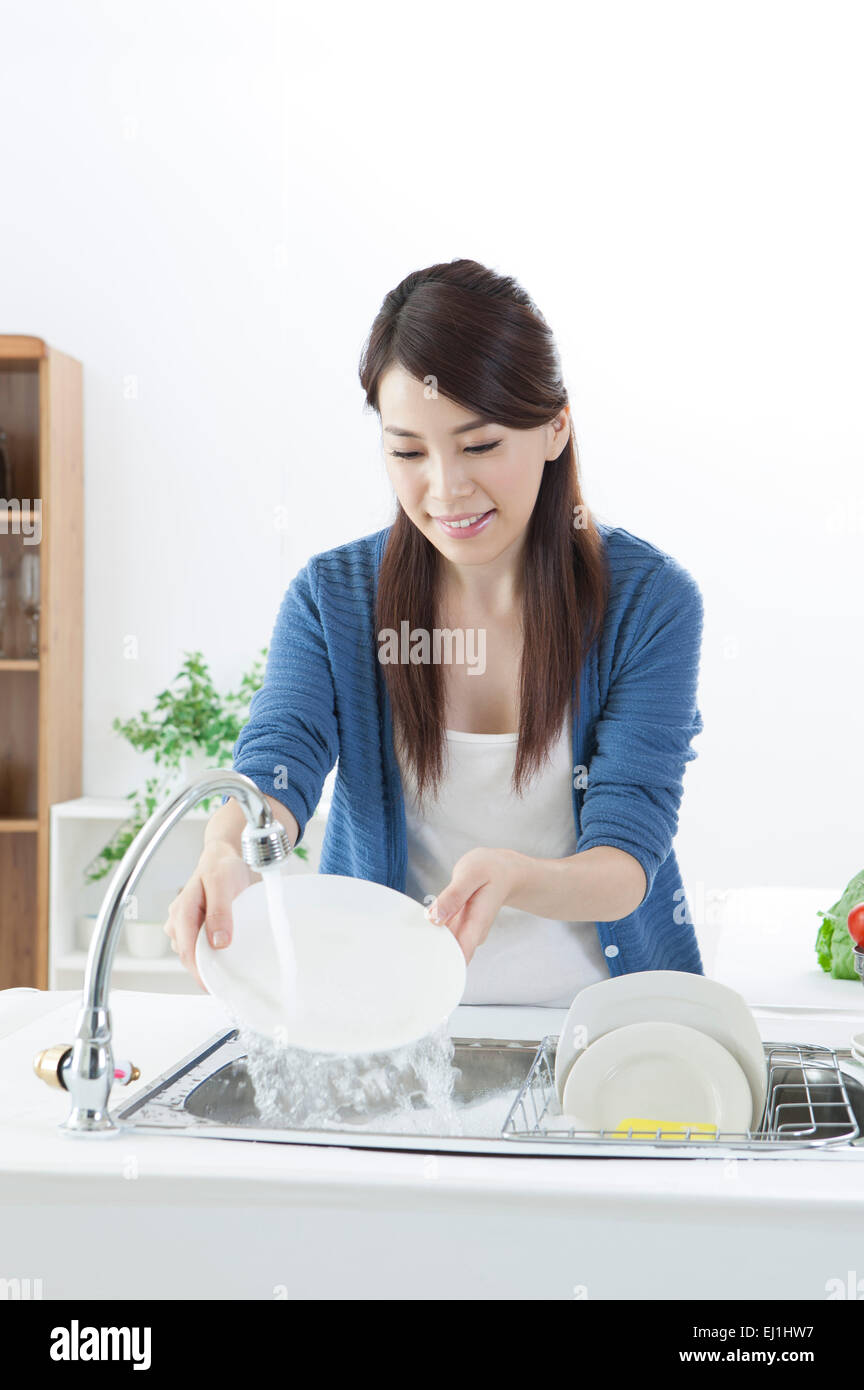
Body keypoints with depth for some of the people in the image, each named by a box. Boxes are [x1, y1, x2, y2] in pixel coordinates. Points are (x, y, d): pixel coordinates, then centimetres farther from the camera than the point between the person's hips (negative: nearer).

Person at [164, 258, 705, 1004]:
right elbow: (274, 769, -13)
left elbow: (627, 860, -13)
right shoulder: (330, 596, 1)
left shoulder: (648, 599, -6)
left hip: (593, 1008, -3)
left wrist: (511, 879, -35)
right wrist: (228, 854, -37)